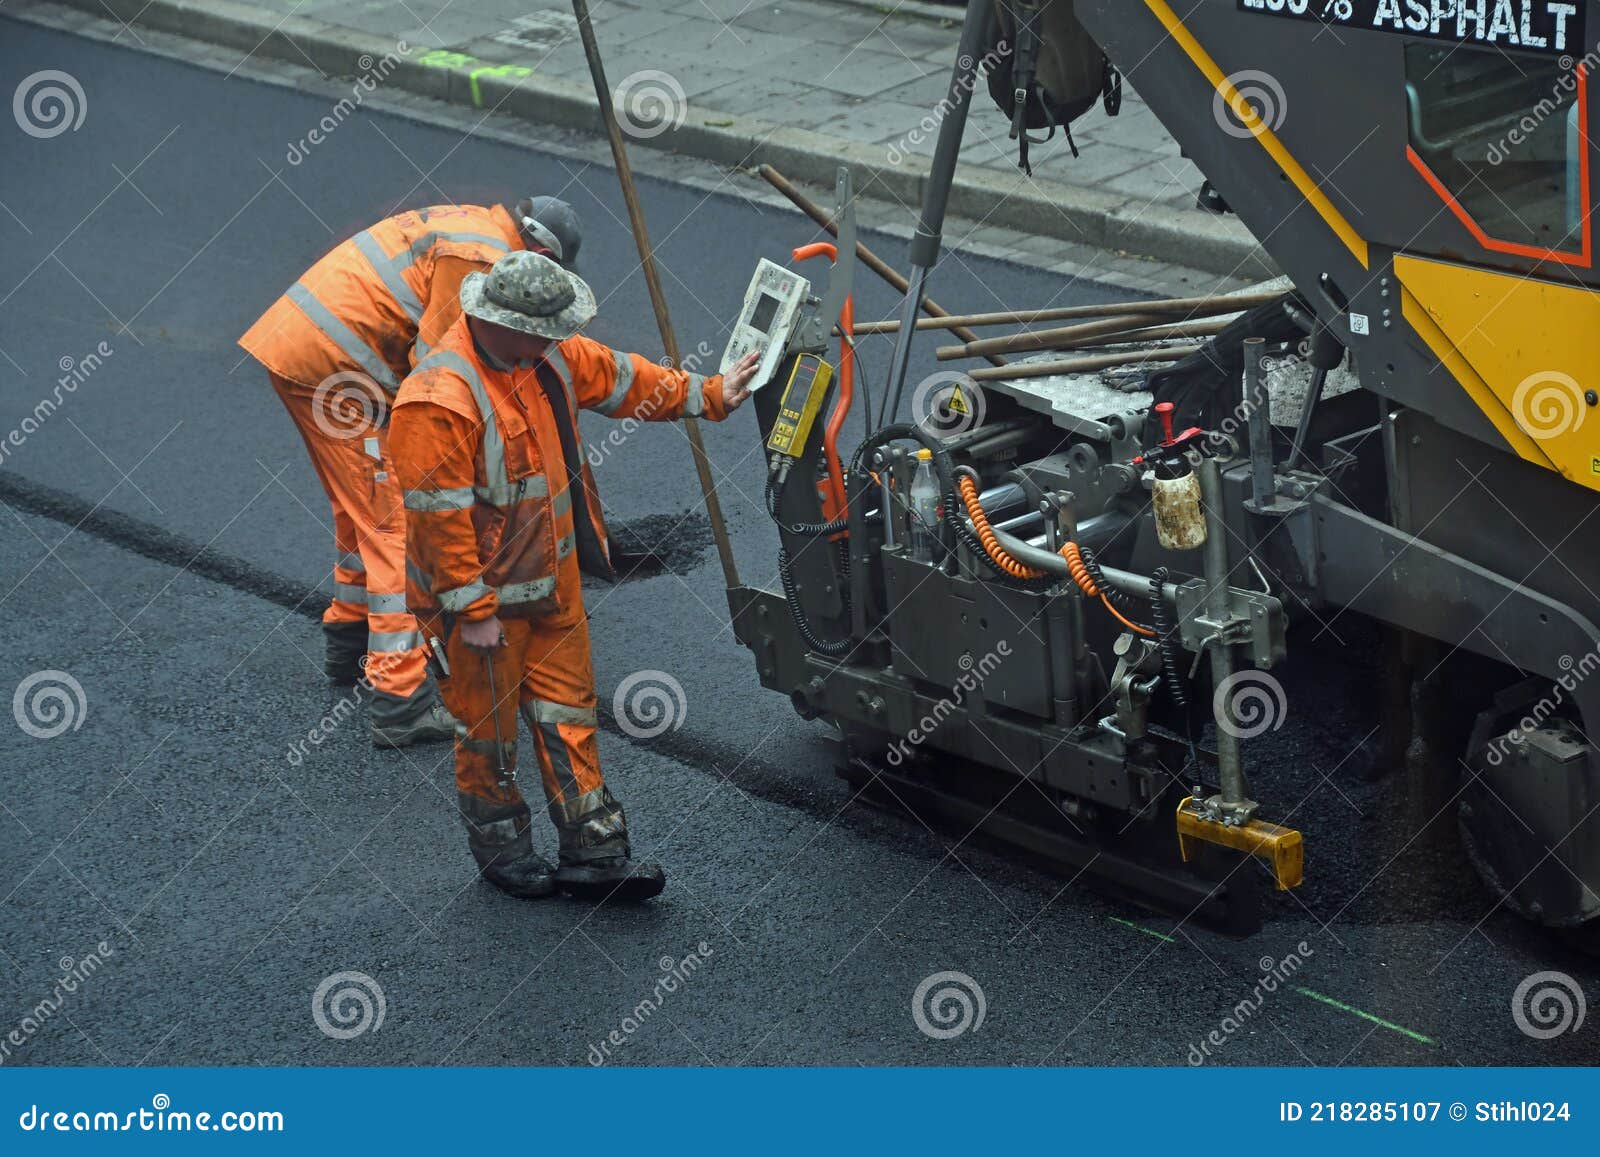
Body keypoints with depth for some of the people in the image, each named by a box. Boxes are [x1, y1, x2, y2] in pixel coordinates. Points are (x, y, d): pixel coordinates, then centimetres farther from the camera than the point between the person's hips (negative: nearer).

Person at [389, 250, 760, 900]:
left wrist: (707, 396, 17)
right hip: (484, 596, -8)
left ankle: (594, 855, 18)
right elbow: (440, 516, -26)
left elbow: (619, 378, 15)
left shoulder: (547, 357, -2)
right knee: (490, 731, 9)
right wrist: (472, 610, -23)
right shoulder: (438, 402, -28)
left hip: (553, 578, 8)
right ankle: (500, 849, 29)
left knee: (568, 713, 12)